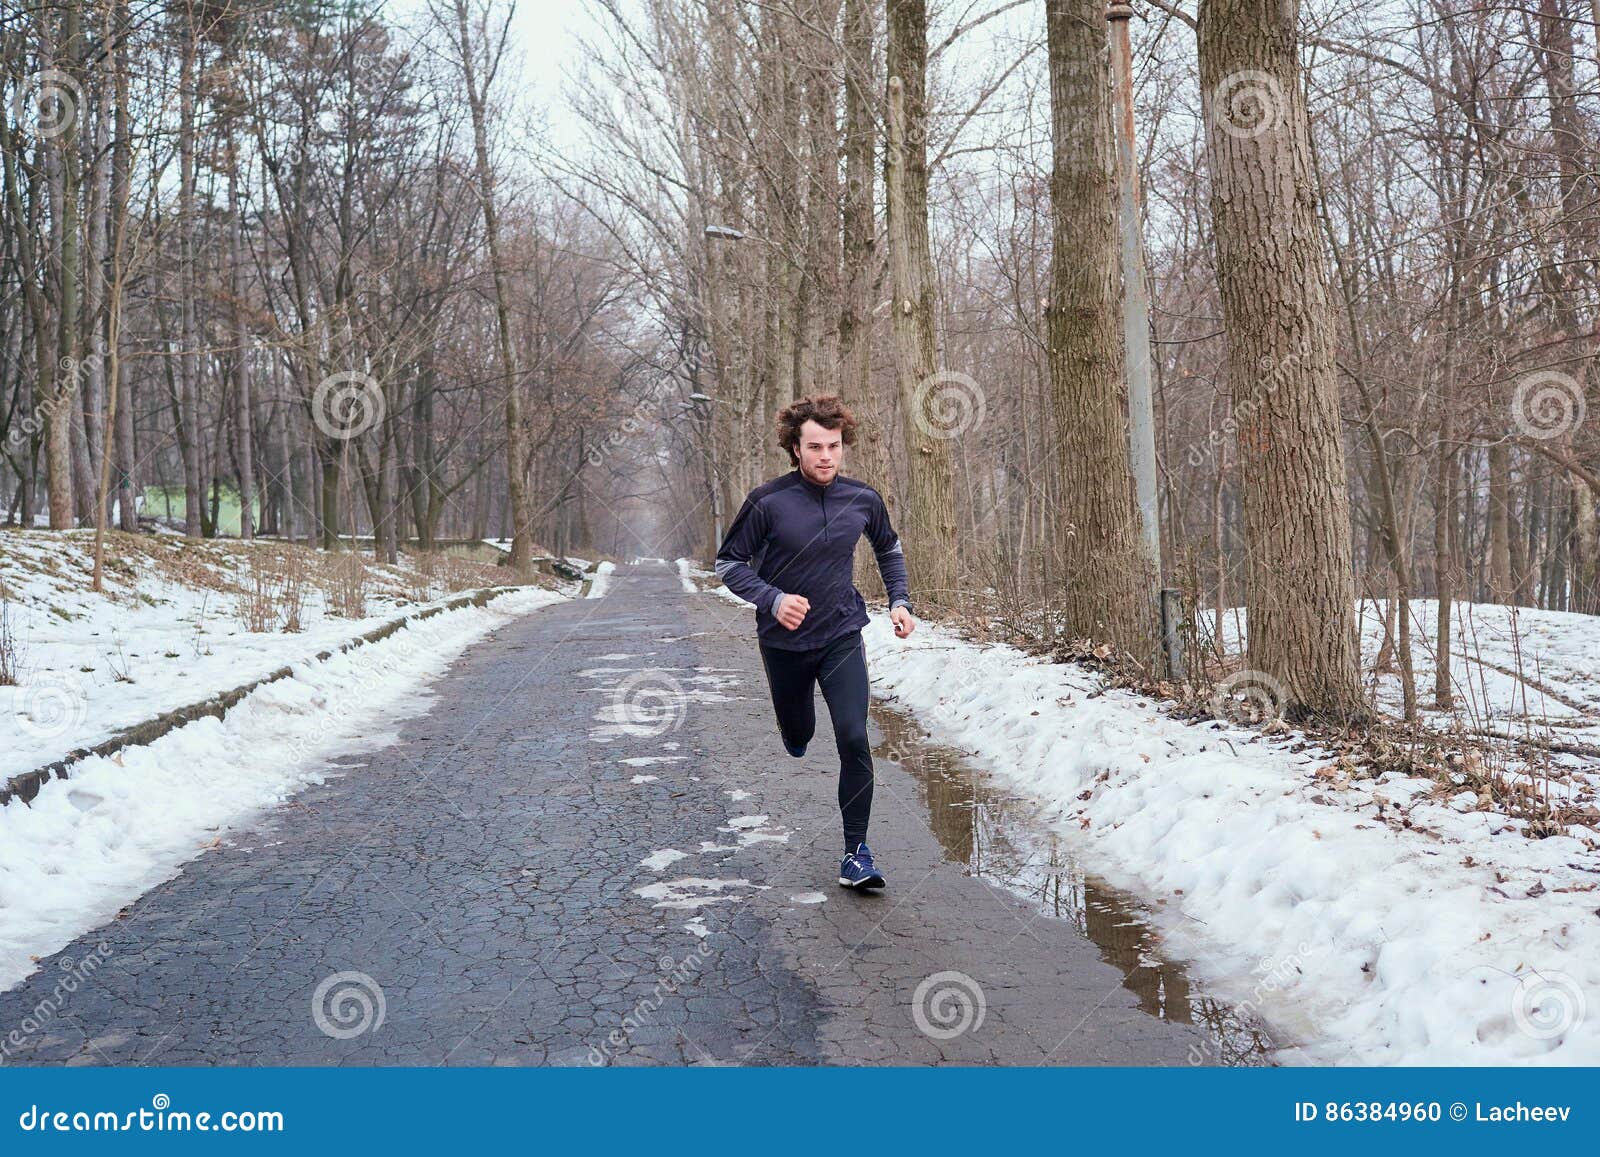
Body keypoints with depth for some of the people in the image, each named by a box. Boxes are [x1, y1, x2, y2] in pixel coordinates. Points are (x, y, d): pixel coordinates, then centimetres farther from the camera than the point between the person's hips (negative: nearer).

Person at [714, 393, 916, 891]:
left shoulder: (863, 500, -5)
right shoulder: (767, 502, -15)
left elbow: (889, 550, 16)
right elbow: (728, 562, -7)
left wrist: (899, 601, 3)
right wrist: (773, 599, -22)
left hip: (842, 637, 1)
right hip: (784, 643, 0)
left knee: (854, 740, -13)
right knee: (797, 738, 17)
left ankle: (855, 854, -3)